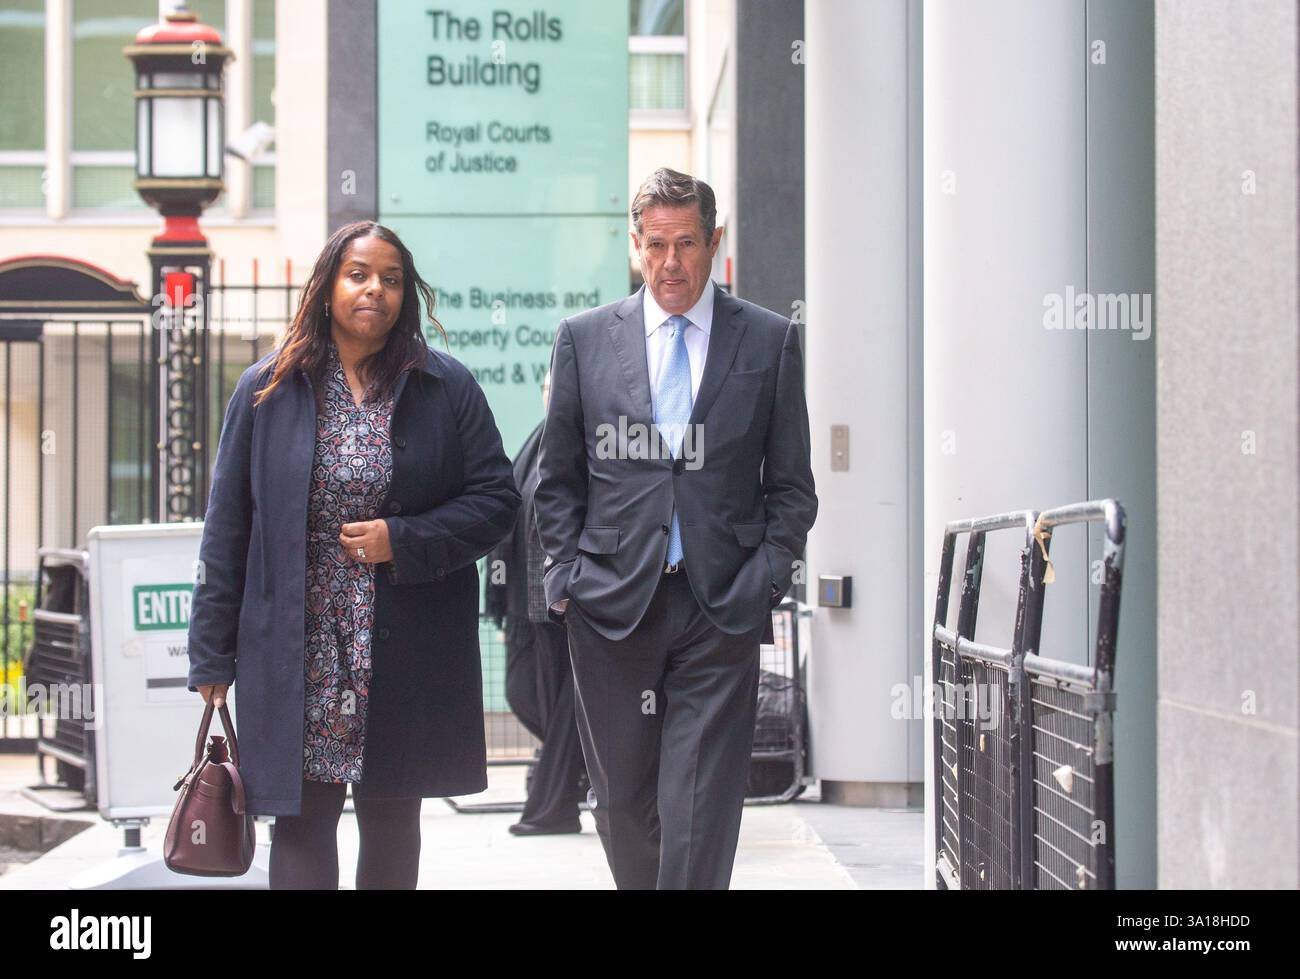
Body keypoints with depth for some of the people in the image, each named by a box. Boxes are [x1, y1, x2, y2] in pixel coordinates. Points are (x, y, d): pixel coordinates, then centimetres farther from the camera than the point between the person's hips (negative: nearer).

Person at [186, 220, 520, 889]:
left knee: (392, 823, 11)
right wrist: (212, 654, 1)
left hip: (407, 654, 1)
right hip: (298, 655, 0)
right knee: (302, 824, -1)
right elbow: (227, 527, 4)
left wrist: (403, 540, -13)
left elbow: (496, 500, 3)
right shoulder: (269, 390, 3)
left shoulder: (447, 388, 3)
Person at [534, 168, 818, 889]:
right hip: (612, 606, 1)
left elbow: (791, 485, 8)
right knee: (623, 801, 8)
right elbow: (557, 480, 11)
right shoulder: (585, 338, 8)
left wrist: (765, 580, -2)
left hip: (721, 608, -1)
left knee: (701, 810, -7)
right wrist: (567, 577, 2)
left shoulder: (770, 341, 6)